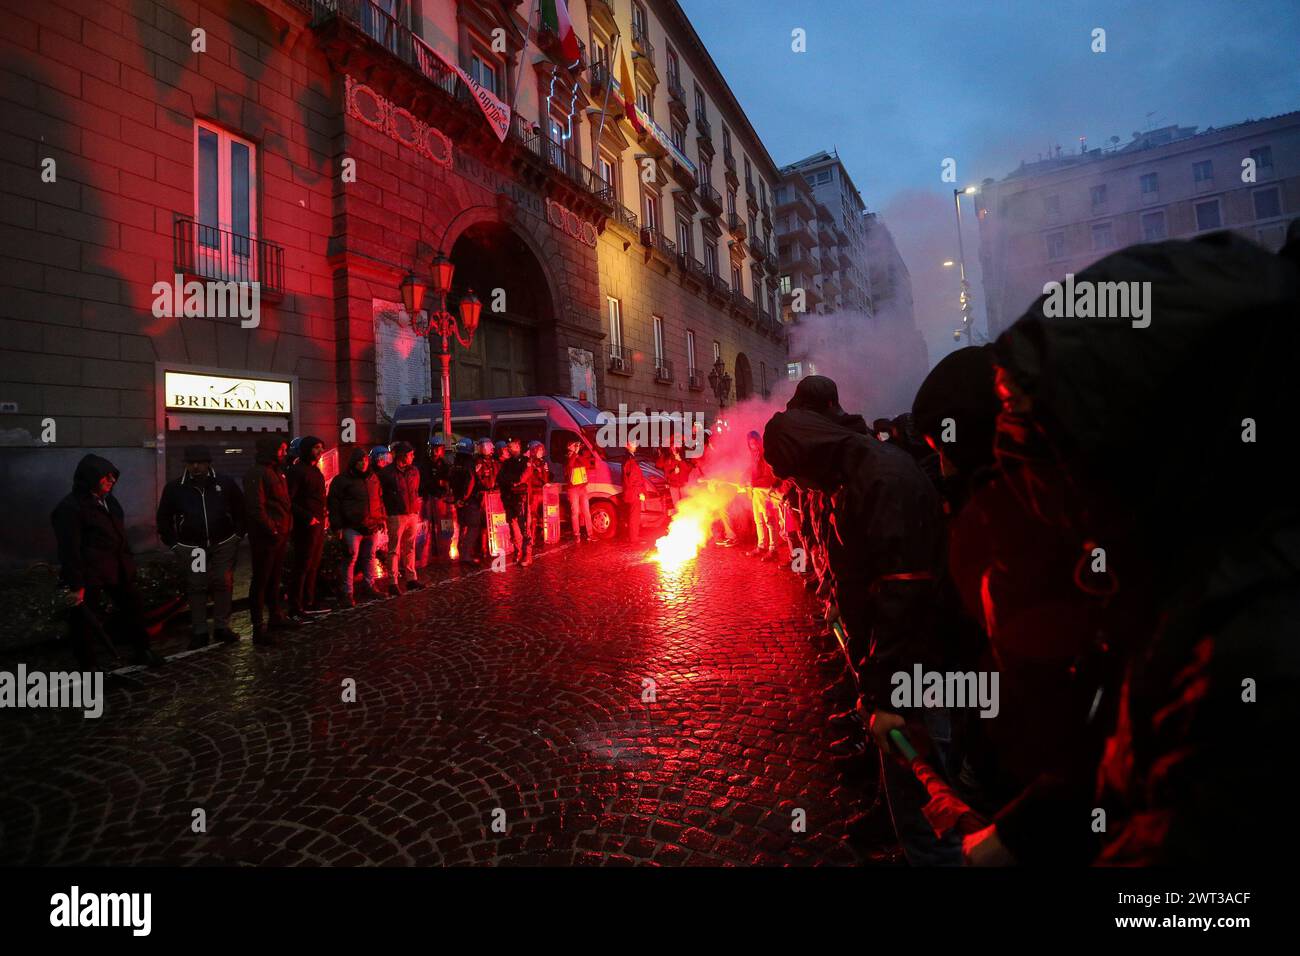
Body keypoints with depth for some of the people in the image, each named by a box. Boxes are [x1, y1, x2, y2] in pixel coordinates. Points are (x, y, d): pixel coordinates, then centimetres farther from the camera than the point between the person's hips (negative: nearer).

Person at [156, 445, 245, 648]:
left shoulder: (226, 483, -1)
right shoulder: (174, 487, 0)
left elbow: (240, 509, 8)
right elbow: (163, 517, 10)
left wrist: (238, 534, 4)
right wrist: (173, 543, 6)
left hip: (223, 544, 0)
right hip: (190, 547, 0)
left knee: (223, 585, 2)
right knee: (196, 587, 4)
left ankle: (222, 627, 13)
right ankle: (199, 632, 13)